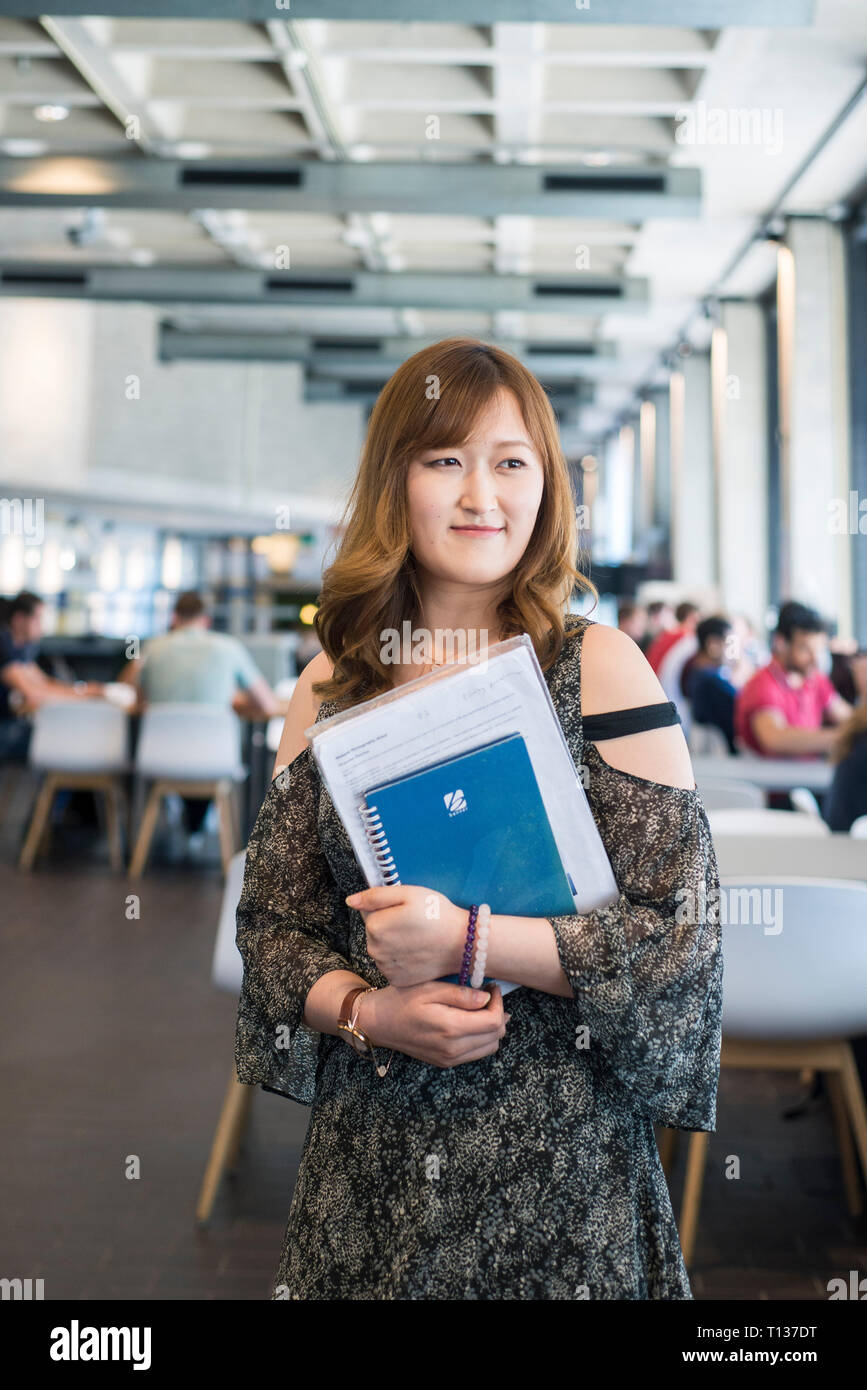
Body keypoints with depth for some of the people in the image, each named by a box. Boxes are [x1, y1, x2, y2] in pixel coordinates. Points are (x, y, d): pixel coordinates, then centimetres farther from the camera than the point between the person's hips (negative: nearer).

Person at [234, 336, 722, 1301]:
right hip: (371, 1148, 3)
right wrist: (366, 1011, -12)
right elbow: (271, 922, 7)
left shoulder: (598, 667, -6)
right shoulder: (334, 685, 3)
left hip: (560, 1153, -2)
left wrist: (470, 940, -19)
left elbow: (678, 931, -9)